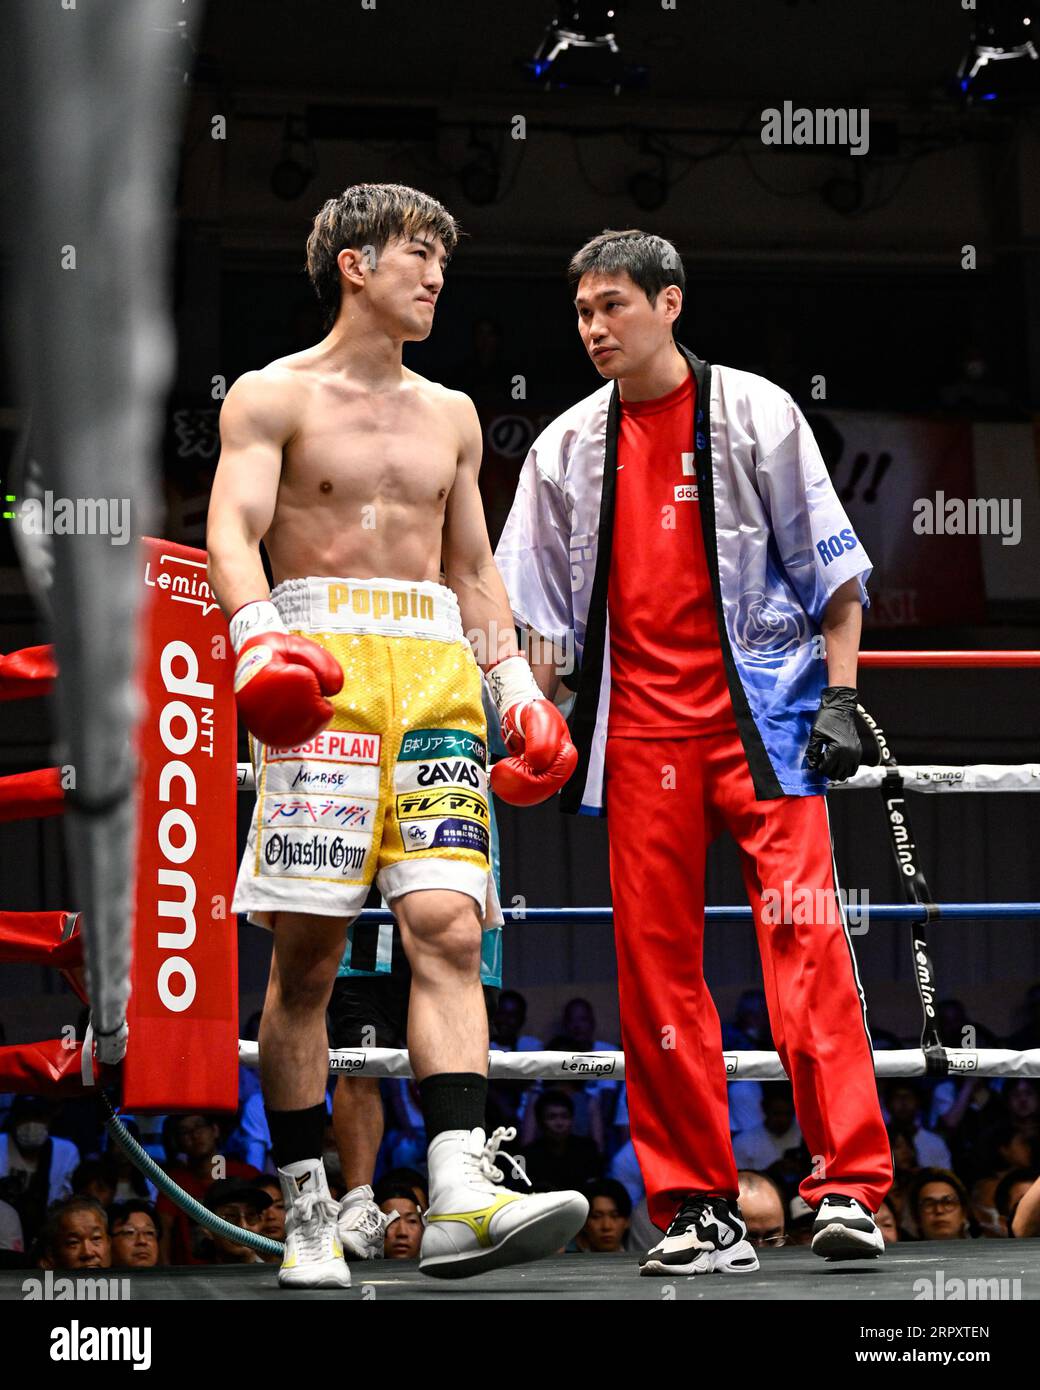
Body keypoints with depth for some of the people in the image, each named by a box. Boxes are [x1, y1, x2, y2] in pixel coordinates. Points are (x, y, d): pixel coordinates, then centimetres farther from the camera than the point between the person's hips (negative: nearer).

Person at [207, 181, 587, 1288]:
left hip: (436, 667, 4)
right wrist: (259, 637, -24)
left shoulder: (451, 416, 23)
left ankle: (461, 1199, -24)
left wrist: (518, 687, 16)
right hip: (320, 664, -4)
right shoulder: (272, 397, 7)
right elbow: (232, 531, -5)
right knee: (306, 951, -6)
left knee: (448, 927, -13)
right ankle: (307, 1213, 1)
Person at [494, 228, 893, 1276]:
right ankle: (696, 1207, 5)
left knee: (804, 937, -13)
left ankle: (849, 1187, -15)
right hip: (638, 727, 4)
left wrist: (839, 696, -5)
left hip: (760, 716, -3)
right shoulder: (568, 448, 12)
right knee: (655, 964, 0)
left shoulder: (755, 414, 2)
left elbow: (833, 566, 3)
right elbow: (539, 602, 18)